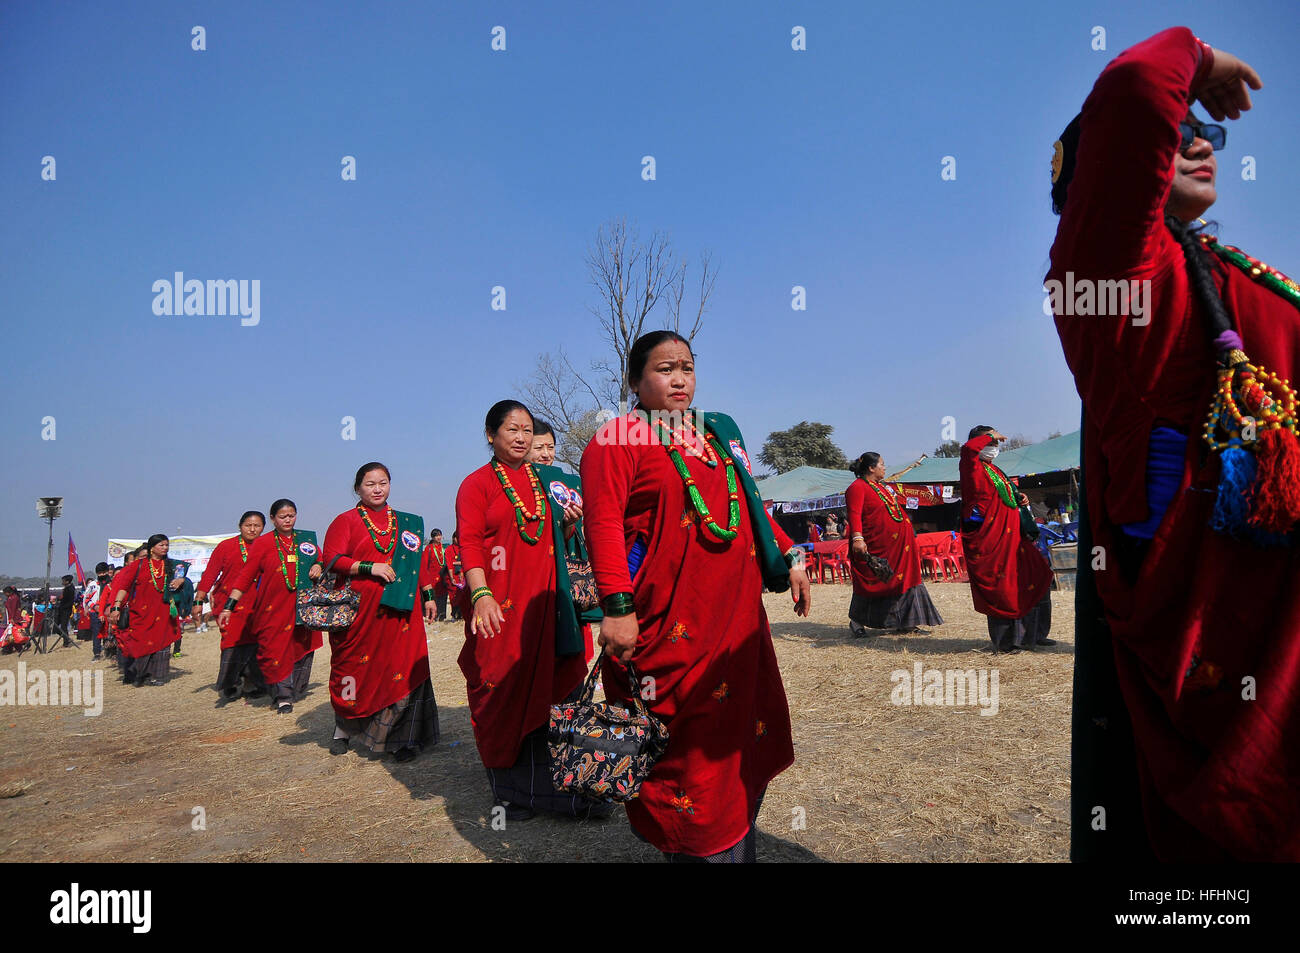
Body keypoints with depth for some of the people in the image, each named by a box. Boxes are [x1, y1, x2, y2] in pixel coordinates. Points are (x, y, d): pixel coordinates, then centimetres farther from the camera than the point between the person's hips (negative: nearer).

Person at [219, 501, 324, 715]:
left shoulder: (307, 539, 9)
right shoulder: (262, 543, 1)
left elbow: (321, 560, 22)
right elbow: (245, 576, -1)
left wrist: (319, 567, -3)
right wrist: (228, 607, -7)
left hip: (303, 606, 3)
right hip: (273, 608, -3)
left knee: (302, 647, 8)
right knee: (275, 650, -5)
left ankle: (296, 691, 24)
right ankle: (282, 697, 5)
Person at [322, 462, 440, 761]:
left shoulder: (407, 522, 15)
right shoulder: (345, 521, 6)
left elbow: (417, 563, 18)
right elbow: (331, 559, -4)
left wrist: (428, 596, 11)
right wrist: (369, 567, -15)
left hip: (401, 608, 2)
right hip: (360, 609, -2)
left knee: (405, 668, -4)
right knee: (356, 667, 4)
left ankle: (404, 737, 3)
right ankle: (344, 728, 27)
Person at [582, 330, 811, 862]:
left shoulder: (719, 433, 17)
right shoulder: (618, 440, -5)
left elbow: (749, 505, 22)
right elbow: (604, 524, -14)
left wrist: (790, 557, 15)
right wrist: (617, 607, -22)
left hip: (738, 618, 7)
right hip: (670, 628, -7)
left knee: (744, 736, 16)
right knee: (685, 747, 1)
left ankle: (739, 845, 34)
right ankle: (696, 849, 21)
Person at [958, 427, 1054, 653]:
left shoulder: (994, 470, 19)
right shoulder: (973, 469, -8)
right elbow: (968, 448, -31)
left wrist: (1020, 498, 13)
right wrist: (989, 435, -13)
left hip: (1010, 536, 10)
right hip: (989, 539, -10)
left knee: (1037, 578, 14)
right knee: (1002, 588, -7)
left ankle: (1034, 634, 26)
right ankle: (1007, 641, 5)